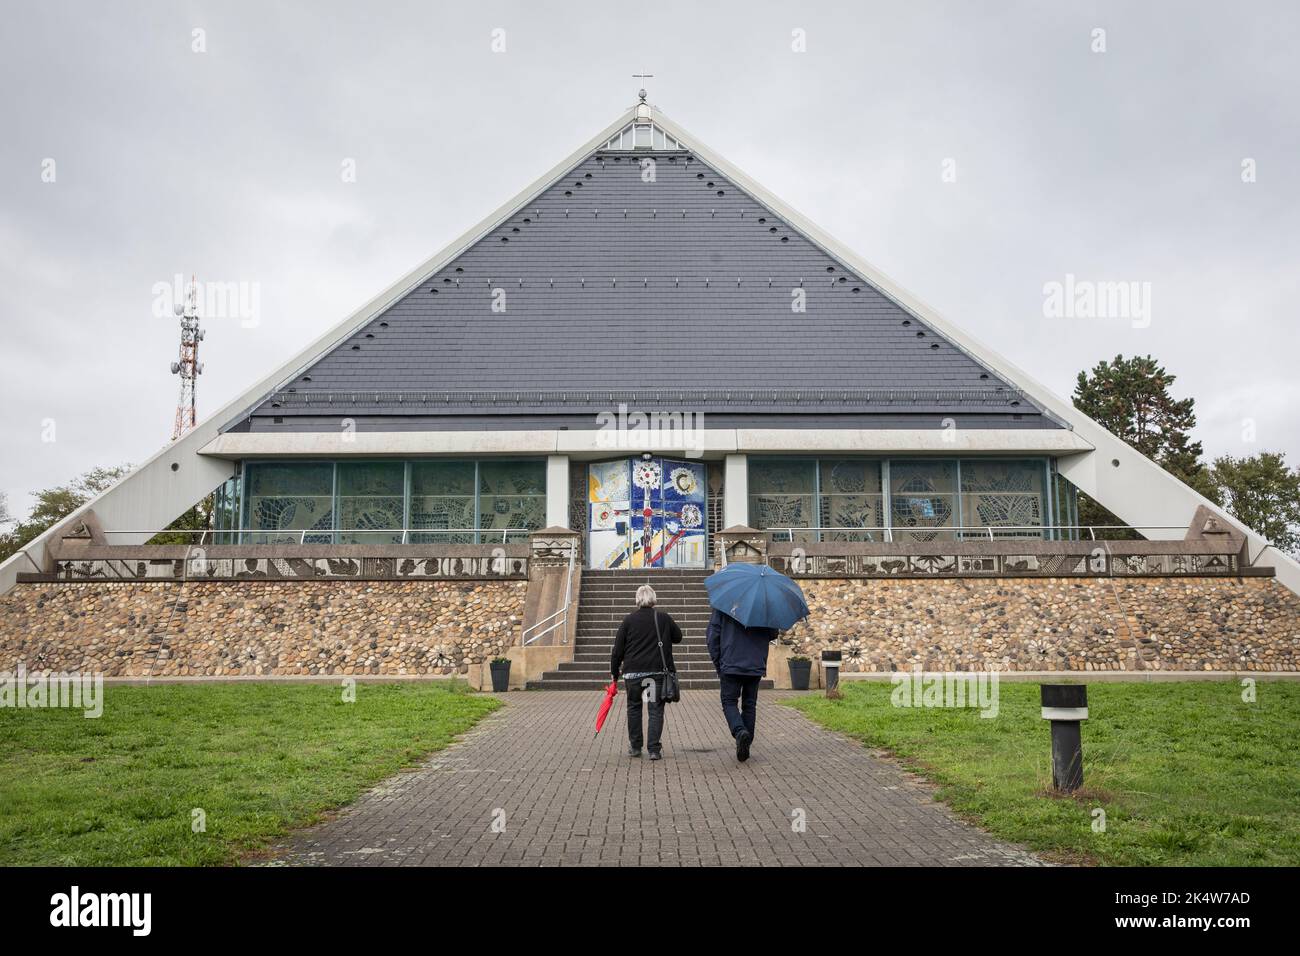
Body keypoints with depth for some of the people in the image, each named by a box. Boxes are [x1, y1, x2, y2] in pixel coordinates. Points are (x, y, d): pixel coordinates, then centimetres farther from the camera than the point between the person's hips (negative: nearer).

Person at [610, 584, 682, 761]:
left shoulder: (629, 620, -2)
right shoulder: (664, 618, 0)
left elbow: (618, 648, 0)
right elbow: (678, 637, 15)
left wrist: (614, 671, 10)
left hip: (633, 672, 0)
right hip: (658, 671, 0)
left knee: (634, 707, 17)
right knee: (656, 710, 4)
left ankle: (635, 746, 22)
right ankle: (655, 749, -1)